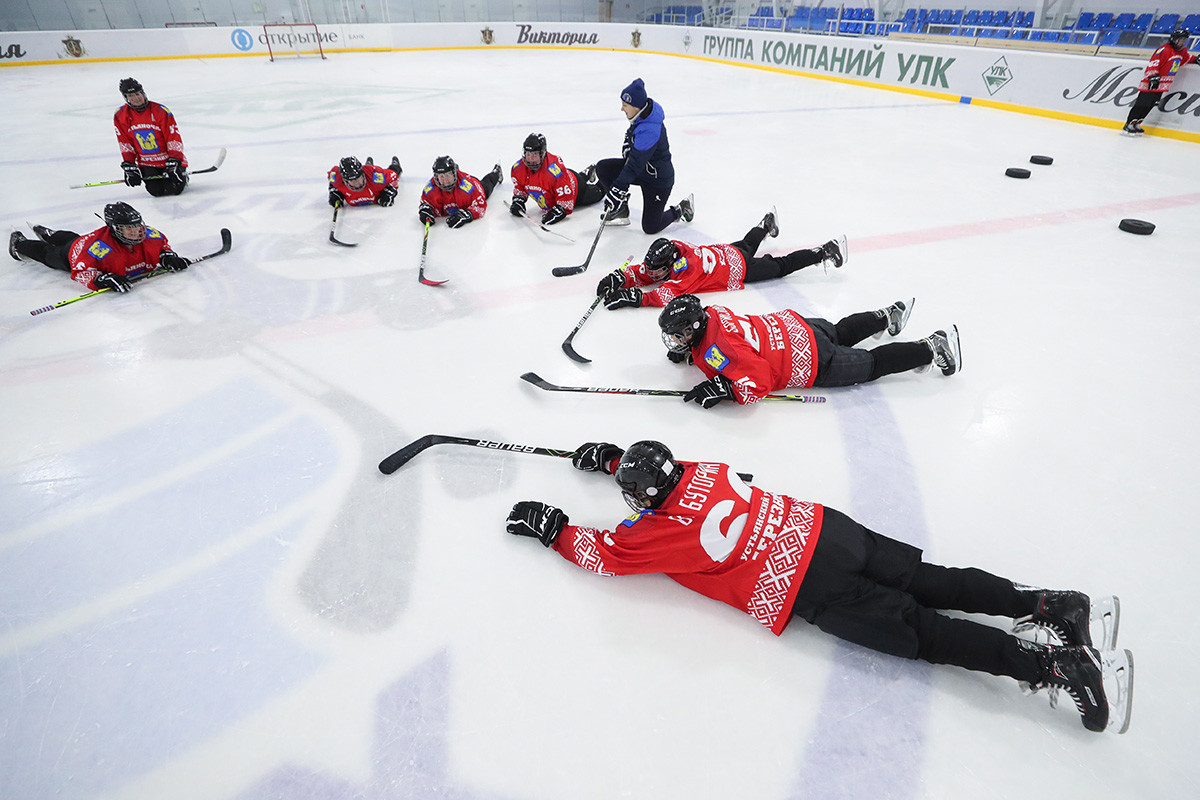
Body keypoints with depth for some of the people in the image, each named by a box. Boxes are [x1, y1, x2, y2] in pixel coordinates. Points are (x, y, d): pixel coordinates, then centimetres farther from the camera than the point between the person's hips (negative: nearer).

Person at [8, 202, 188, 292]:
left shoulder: (148, 234, -34)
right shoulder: (98, 245, -48)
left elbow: (162, 243, -11)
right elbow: (80, 271, -45)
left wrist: (167, 257, -29)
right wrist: (103, 280, -59)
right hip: (76, 254, -5)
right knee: (49, 254, 29)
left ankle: (48, 233, 69)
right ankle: (19, 243, 59)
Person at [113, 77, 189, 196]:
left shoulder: (161, 111, -13)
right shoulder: (121, 116, -1)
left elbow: (174, 138, -14)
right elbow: (125, 144, 3)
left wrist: (173, 162, -25)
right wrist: (129, 166, -6)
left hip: (169, 159, -2)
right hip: (146, 163, 3)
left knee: (173, 189, -19)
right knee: (156, 191, -17)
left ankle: (182, 176, 17)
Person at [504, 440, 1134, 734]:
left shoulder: (659, 533, -9)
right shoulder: (697, 471, 11)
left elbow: (603, 552, 4)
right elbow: (660, 467, 34)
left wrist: (551, 527, 16)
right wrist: (612, 456, 40)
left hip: (805, 591, -7)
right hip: (820, 525, 7)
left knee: (920, 632, -2)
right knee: (926, 580, 12)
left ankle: (1056, 667, -6)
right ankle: (1047, 603, 8)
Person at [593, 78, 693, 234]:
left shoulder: (649, 131, -36)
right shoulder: (643, 111, -9)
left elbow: (635, 166, -37)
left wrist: (617, 189, -38)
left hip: (658, 179, -9)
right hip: (641, 168, 9)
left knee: (650, 227, -5)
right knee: (602, 167, -5)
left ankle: (682, 210, 22)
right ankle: (621, 209, 10)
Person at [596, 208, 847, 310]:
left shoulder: (687, 269, -41)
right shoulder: (671, 250, -19)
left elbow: (665, 297, -50)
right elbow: (642, 273, -11)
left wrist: (632, 297, -55)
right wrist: (619, 278, -28)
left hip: (740, 267, -7)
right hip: (725, 251, 7)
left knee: (781, 266, 8)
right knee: (746, 244, 38)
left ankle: (825, 251, 20)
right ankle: (767, 224, 65)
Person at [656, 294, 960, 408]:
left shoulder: (718, 349, -33)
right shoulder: (708, 314, -6)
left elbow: (759, 383, -34)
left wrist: (721, 389, -35)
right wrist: (688, 351, 6)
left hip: (813, 362, -8)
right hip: (791, 323, 8)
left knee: (871, 365, 11)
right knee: (840, 332, 35)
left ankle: (933, 347, 19)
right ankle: (888, 315, 52)